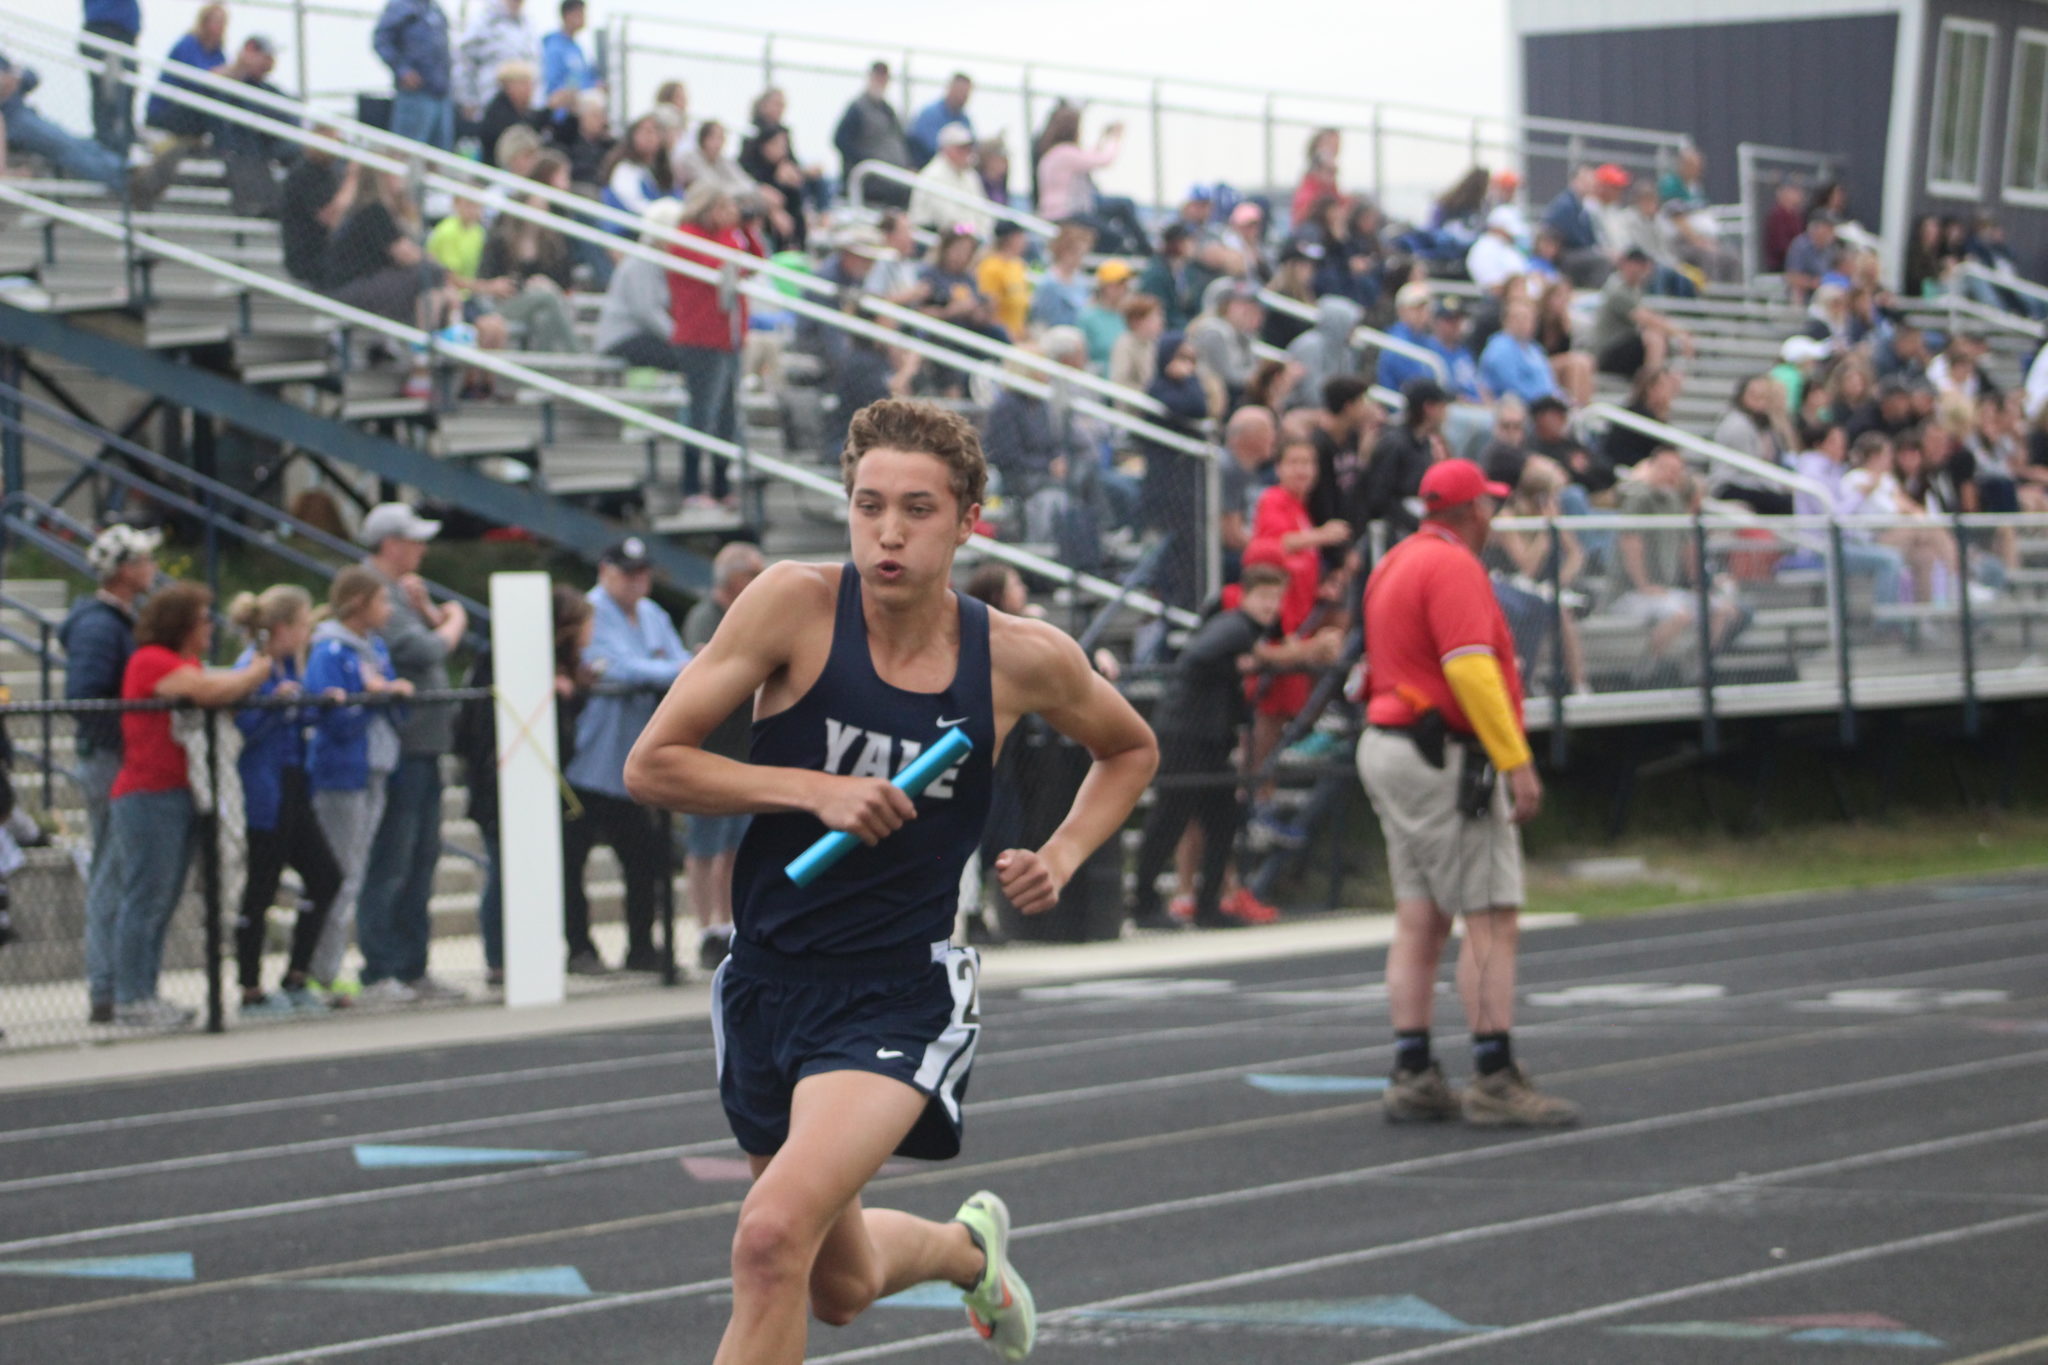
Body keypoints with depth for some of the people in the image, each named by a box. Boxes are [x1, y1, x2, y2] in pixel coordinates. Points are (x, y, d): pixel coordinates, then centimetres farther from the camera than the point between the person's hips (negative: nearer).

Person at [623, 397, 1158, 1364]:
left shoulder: (1023, 659, -6)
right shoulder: (795, 604, -10)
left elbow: (1131, 751, 16)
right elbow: (650, 766, -10)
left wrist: (1060, 859, 0)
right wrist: (815, 790, -20)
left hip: (902, 994, -3)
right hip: (768, 980, 3)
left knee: (773, 1235, -26)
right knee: (842, 1287, 20)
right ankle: (969, 1247, 54)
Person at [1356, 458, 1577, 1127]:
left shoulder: (1394, 563, 17)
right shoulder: (1453, 566, -12)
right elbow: (1471, 668, -22)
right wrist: (1516, 761, -22)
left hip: (1386, 742, 10)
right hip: (1445, 758, -10)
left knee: (1419, 921, 8)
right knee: (1493, 921, -10)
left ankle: (1413, 1076, 6)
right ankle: (1495, 1082, -13)